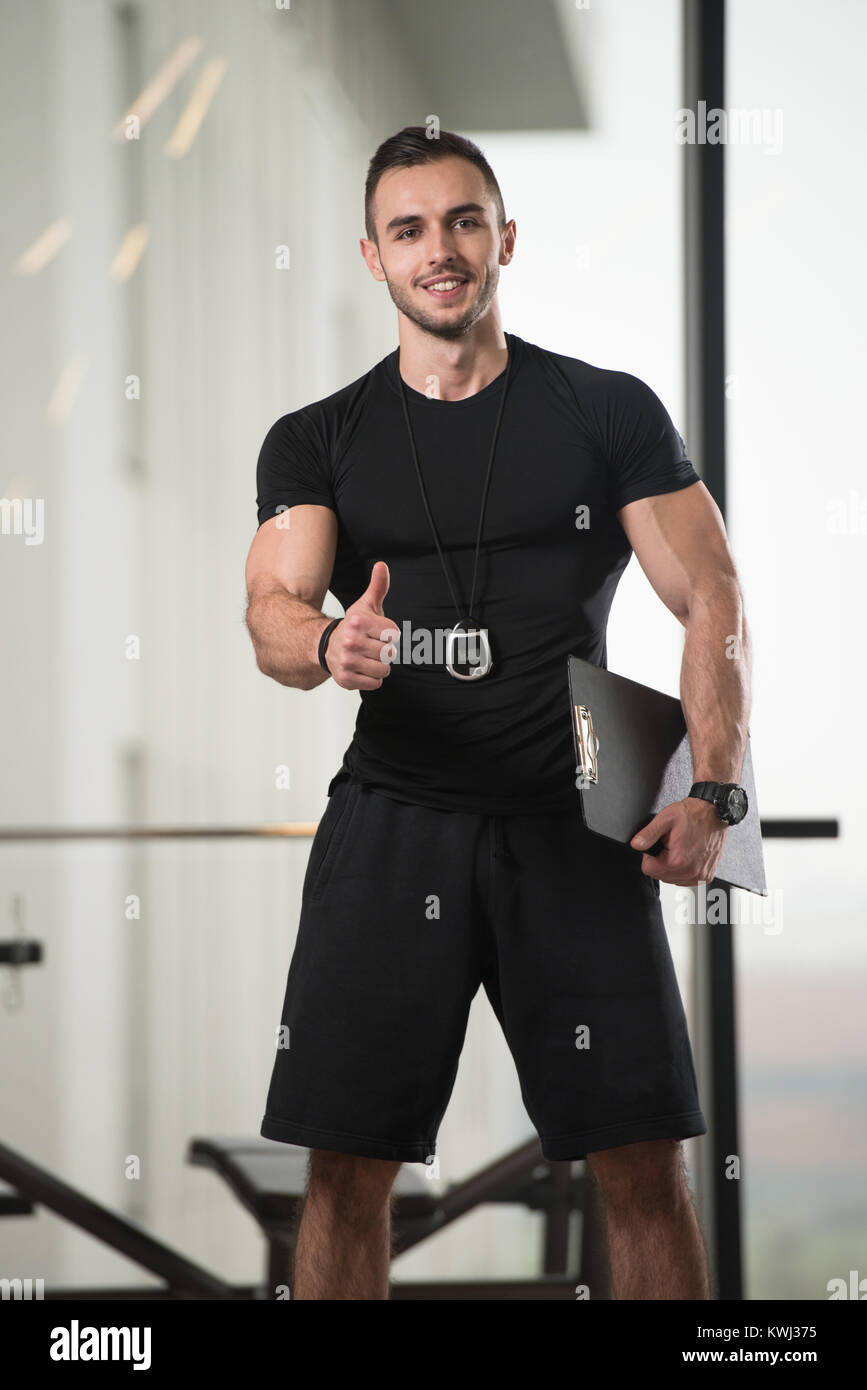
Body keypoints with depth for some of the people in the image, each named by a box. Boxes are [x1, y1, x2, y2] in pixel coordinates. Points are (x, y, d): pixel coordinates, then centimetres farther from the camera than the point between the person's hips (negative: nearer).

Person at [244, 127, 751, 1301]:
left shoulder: (611, 414, 6)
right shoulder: (317, 442, 9)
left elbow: (712, 602, 3)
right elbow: (273, 610, -5)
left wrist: (711, 793, -12)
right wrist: (327, 647, -30)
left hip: (571, 827, -1)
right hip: (391, 829, 1)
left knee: (646, 1164, -4)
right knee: (347, 1171, -2)